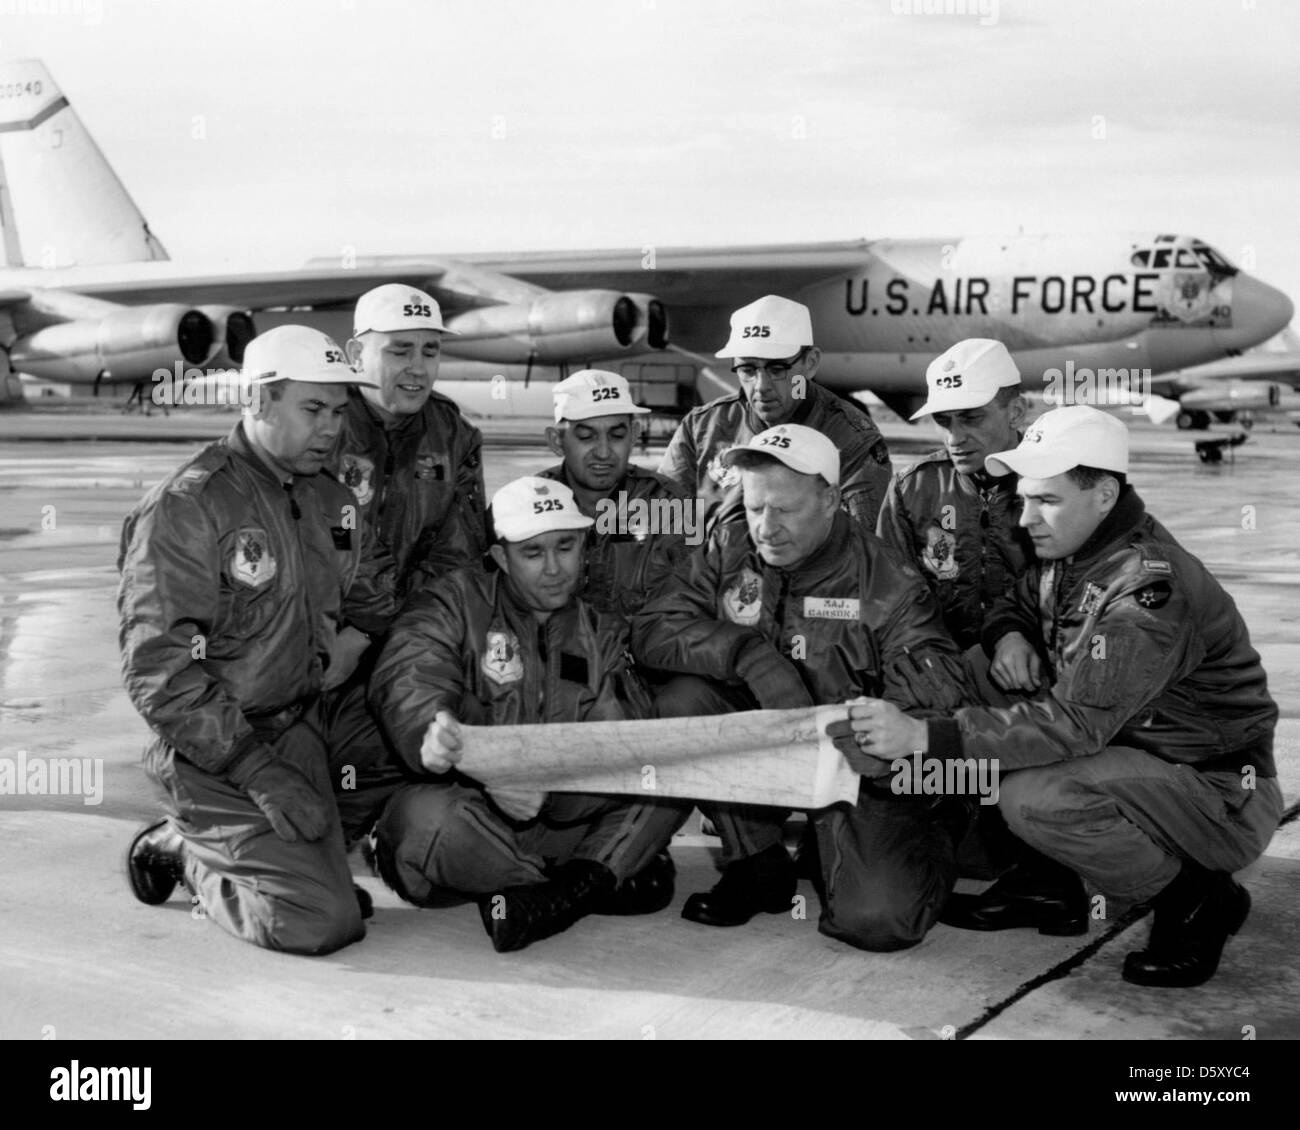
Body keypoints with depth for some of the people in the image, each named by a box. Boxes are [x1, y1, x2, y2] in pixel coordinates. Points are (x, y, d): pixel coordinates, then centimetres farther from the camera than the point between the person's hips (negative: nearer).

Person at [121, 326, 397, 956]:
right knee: (320, 922, -14)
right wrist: (257, 770, -23)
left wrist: (352, 642, 2)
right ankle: (185, 854, 10)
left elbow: (374, 598, 24)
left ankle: (194, 842, 23)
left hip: (303, 733, 8)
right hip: (214, 755, -7)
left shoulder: (333, 502, 8)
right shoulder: (185, 507, -16)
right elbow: (159, 671, -21)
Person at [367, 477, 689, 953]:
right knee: (427, 817, -37)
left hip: (560, 822, 2)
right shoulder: (459, 604, 2)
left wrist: (549, 793, -28)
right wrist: (432, 733, -44)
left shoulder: (603, 637, 9)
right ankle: (613, 881, -21)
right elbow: (407, 684, -18)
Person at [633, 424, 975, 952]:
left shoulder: (882, 580, -14)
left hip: (864, 772, -4)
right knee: (682, 701, -21)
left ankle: (926, 848, 16)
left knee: (878, 920, -24)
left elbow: (938, 676, -23)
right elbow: (652, 627, -9)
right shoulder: (728, 550, -2)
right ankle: (758, 868, -2)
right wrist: (749, 654, -25)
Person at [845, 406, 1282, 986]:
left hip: (1220, 794, -9)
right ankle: (1048, 882, 7)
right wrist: (1008, 635, -10)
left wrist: (925, 736, -38)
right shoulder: (1069, 552, 0)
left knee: (1032, 798, -31)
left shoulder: (1153, 589, -28)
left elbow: (1077, 723, -34)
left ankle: (1196, 898, -6)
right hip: (1131, 752, 9)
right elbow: (1018, 606, 18)